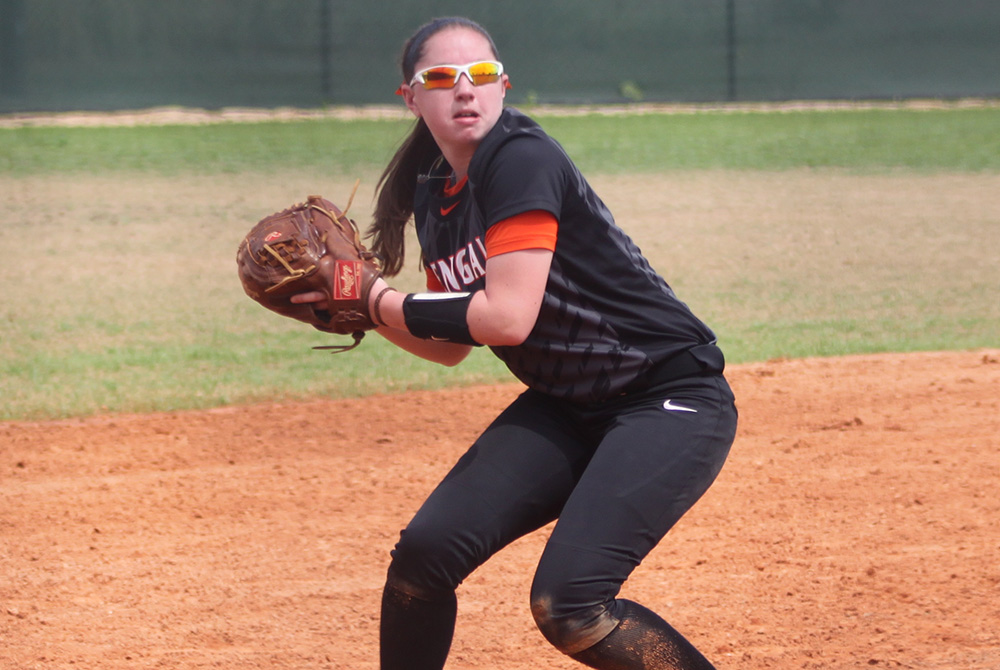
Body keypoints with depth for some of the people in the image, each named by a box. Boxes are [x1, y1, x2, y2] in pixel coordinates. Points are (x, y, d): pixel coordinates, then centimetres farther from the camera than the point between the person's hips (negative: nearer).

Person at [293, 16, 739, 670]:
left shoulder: (521, 161, -18)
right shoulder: (435, 195, 8)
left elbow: (507, 317, -26)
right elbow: (451, 347, 16)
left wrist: (388, 302, -12)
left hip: (671, 400, -8)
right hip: (567, 407, 8)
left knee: (568, 605, -23)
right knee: (426, 549, -6)